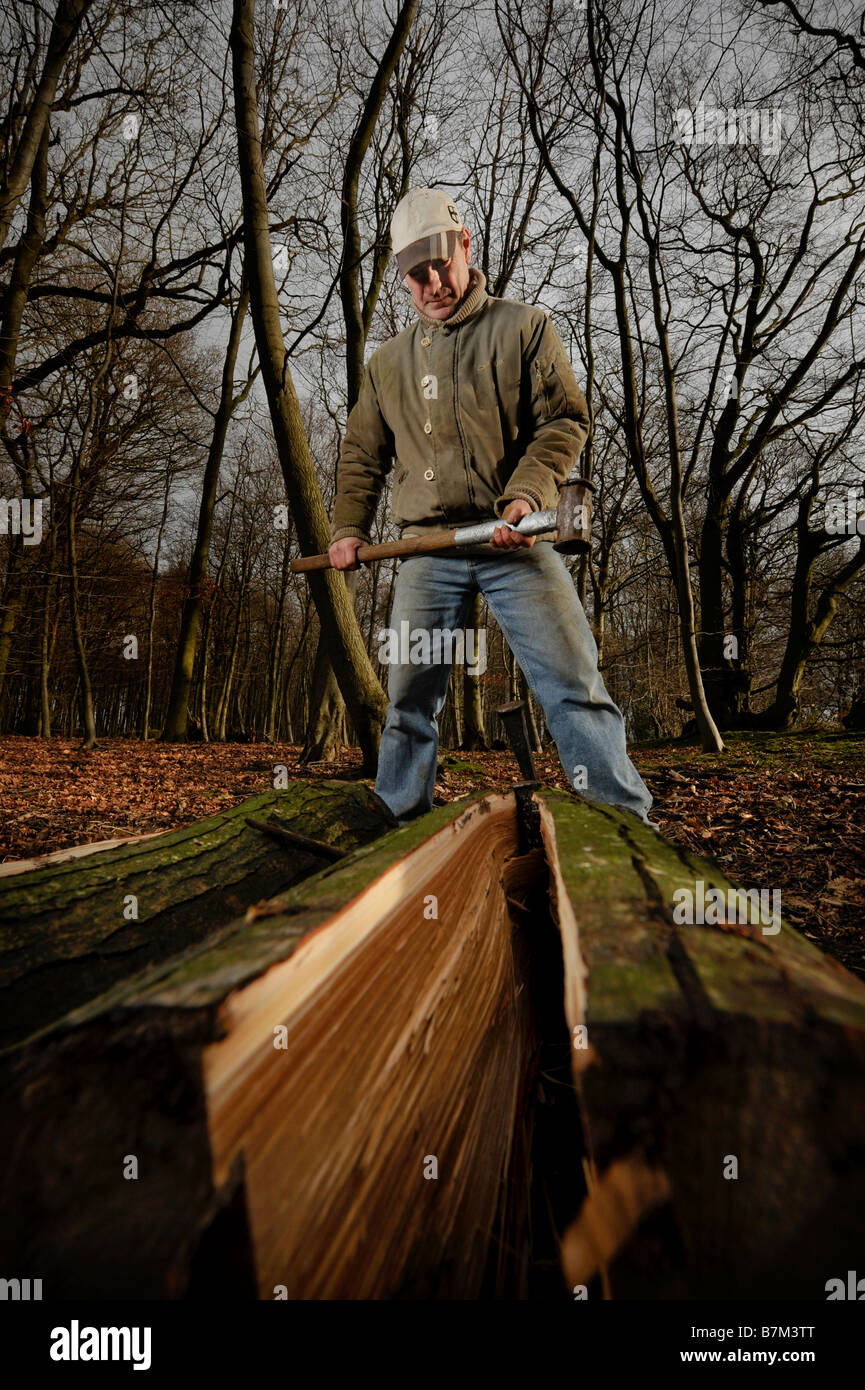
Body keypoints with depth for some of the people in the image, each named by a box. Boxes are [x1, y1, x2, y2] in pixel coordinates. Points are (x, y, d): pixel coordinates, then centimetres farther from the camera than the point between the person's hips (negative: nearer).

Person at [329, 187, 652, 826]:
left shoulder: (523, 326, 10)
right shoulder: (387, 362, 21)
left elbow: (565, 420, 1)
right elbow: (362, 454, 24)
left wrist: (528, 494, -15)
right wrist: (349, 527, 11)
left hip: (517, 542, -3)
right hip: (427, 550, 3)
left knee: (576, 687, -8)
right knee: (410, 703, 3)